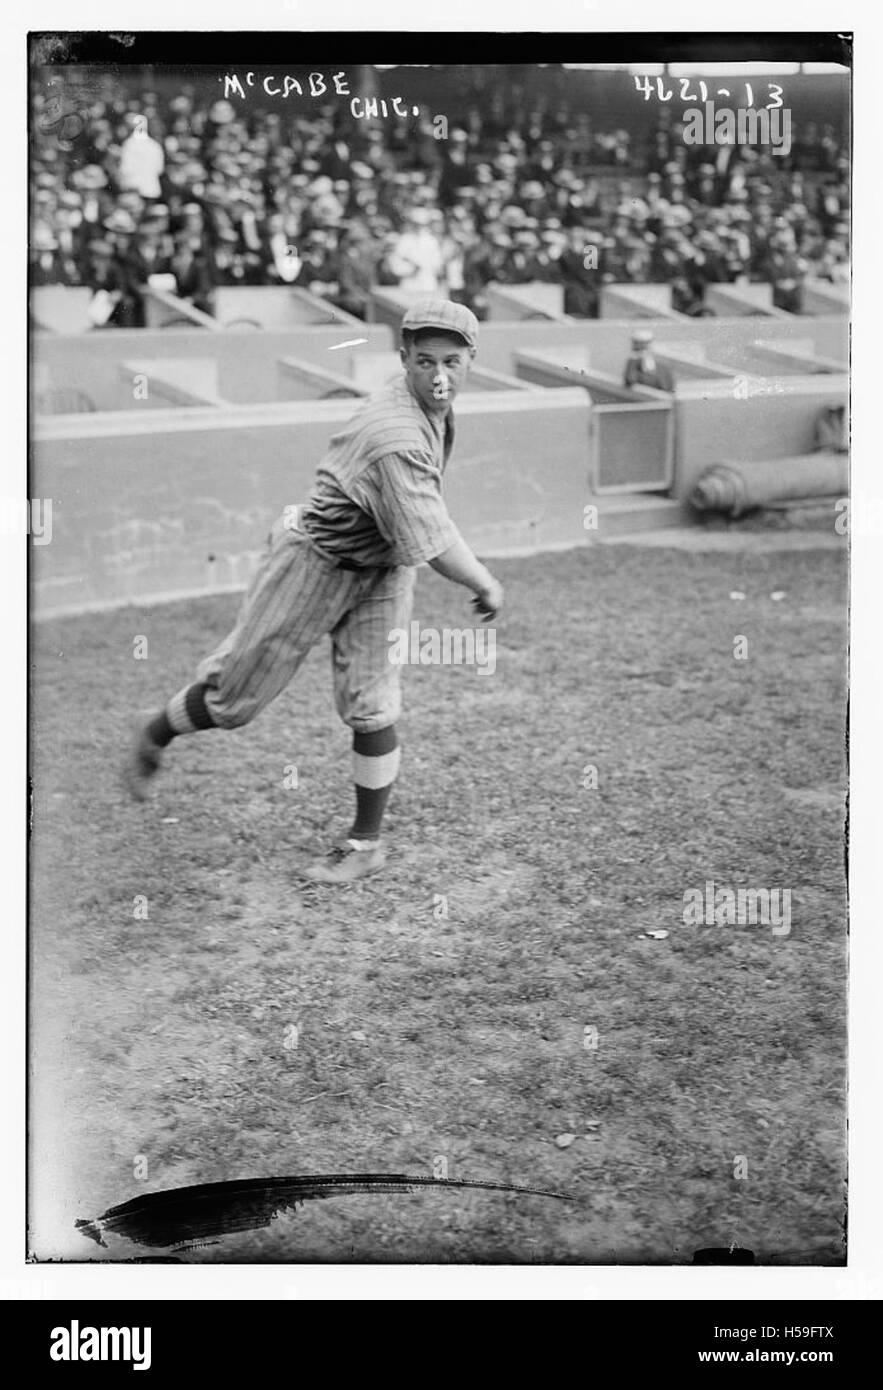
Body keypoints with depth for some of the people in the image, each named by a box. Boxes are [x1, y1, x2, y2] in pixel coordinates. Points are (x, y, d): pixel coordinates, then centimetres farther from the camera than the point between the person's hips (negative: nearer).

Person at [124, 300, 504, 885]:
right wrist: (487, 585, -19)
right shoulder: (397, 439, -34)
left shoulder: (437, 409, -5)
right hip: (316, 560, -7)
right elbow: (433, 545, -34)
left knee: (371, 707, 1)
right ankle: (155, 734, 33)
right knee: (235, 698, 4)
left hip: (383, 568, 7)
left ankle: (366, 842, 15)